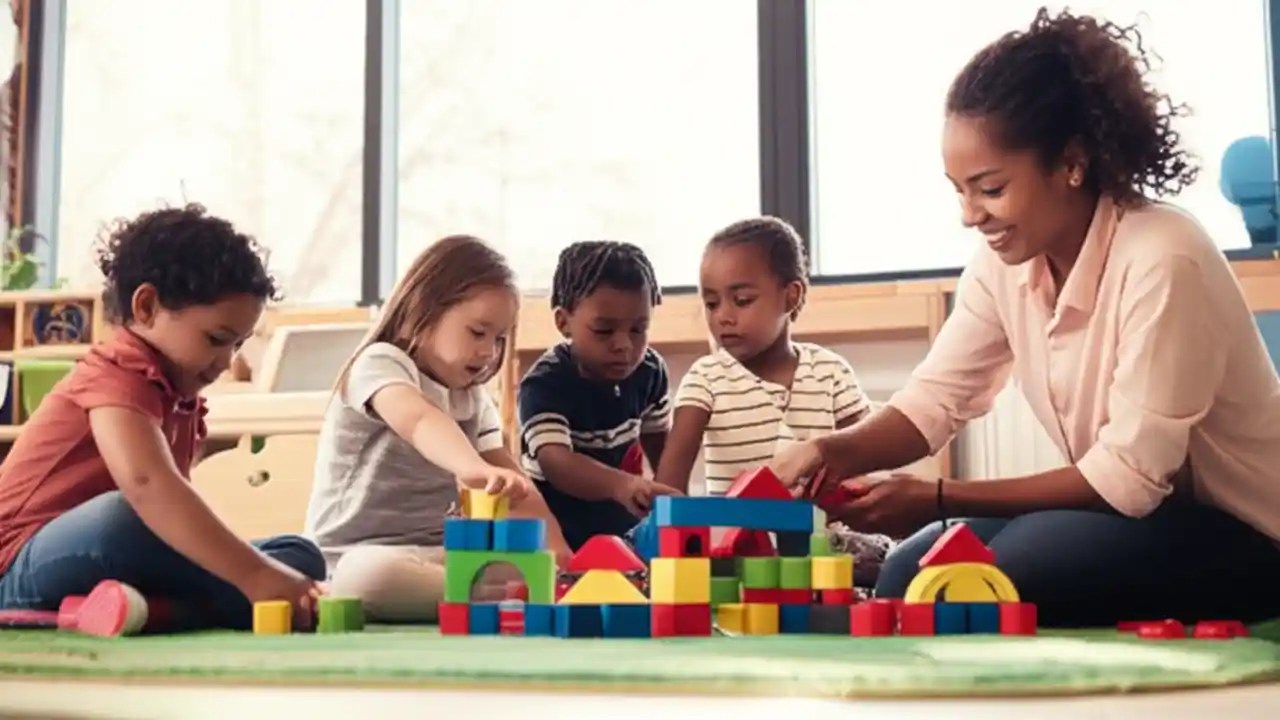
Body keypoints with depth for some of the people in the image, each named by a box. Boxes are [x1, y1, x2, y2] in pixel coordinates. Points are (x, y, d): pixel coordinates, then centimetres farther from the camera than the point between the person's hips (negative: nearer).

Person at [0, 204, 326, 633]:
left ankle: (147, 607, -20)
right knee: (125, 518, -42)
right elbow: (148, 484, -39)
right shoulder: (118, 378, -19)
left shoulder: (180, 398, 13)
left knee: (297, 557, 0)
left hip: (108, 574, 9)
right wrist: (254, 575, -46)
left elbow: (176, 514, 8)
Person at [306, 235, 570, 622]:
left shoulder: (475, 400, 12)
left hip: (439, 555, 6)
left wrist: (558, 553, -10)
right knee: (373, 575, -42)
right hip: (360, 557, -6)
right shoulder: (381, 364, -11)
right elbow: (420, 422, -34)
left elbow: (516, 486, 8)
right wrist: (477, 469, -55)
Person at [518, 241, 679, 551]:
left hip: (624, 529, 4)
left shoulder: (650, 370, -4)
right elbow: (555, 461, -39)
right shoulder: (545, 384, -22)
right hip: (560, 534, -4)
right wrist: (621, 485, -55)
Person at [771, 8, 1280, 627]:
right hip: (1138, 510, 7)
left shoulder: (1161, 261, -27)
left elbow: (1128, 476, -25)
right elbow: (935, 398, -4)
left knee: (1011, 573, -28)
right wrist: (833, 453, -26)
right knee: (909, 582, -9)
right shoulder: (1004, 262, -5)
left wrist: (939, 498, -25)